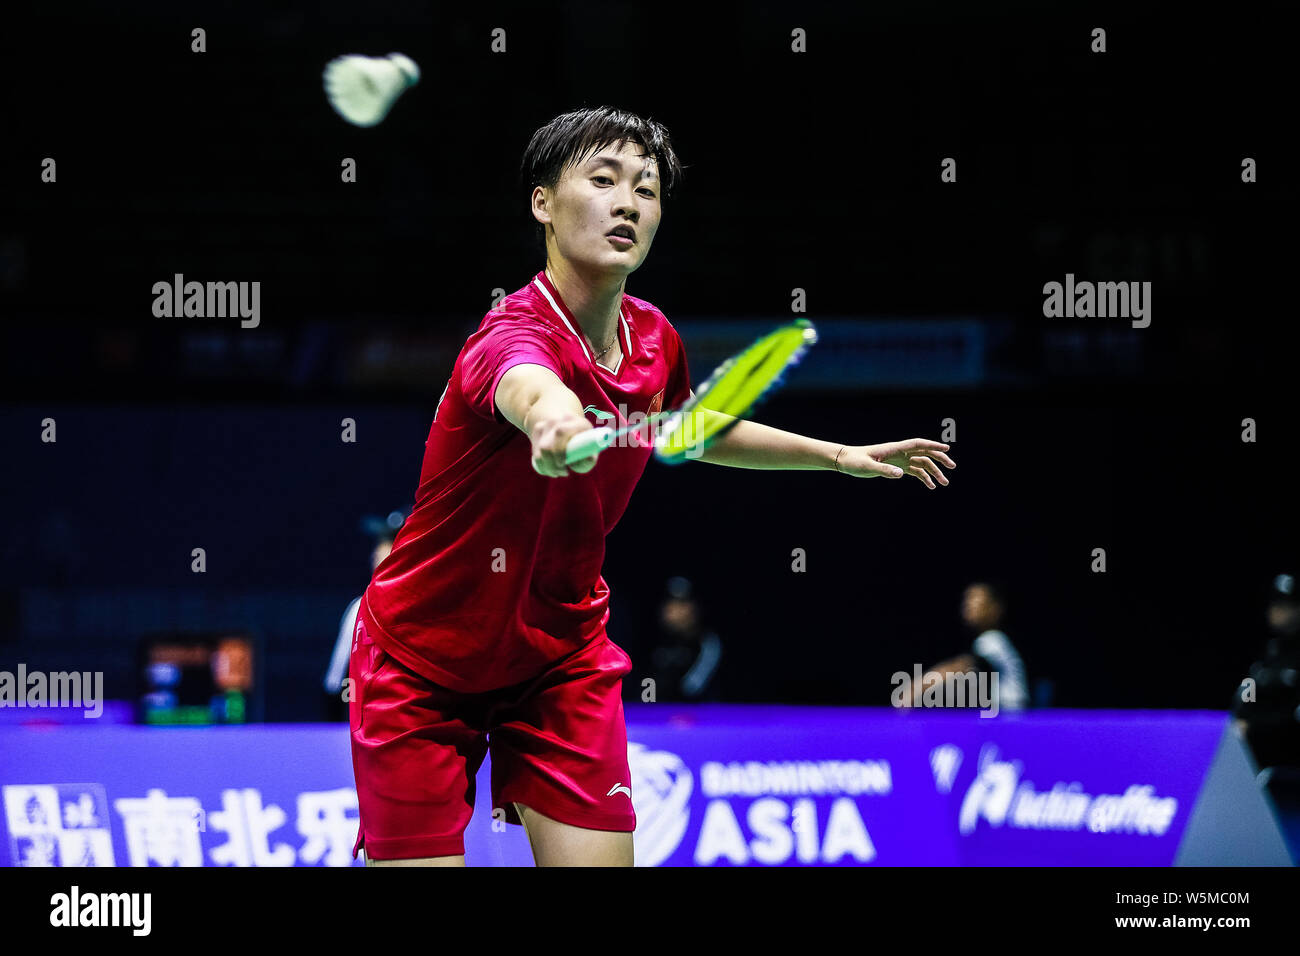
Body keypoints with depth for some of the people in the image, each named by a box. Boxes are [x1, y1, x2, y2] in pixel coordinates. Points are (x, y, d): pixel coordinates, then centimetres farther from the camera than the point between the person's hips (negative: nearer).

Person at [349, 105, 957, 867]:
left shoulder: (654, 340, -4)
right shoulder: (514, 336, -27)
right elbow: (530, 388, -55)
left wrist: (842, 456, 23)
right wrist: (550, 421, -78)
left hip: (563, 655, 6)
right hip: (421, 662, -6)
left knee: (599, 859, -6)